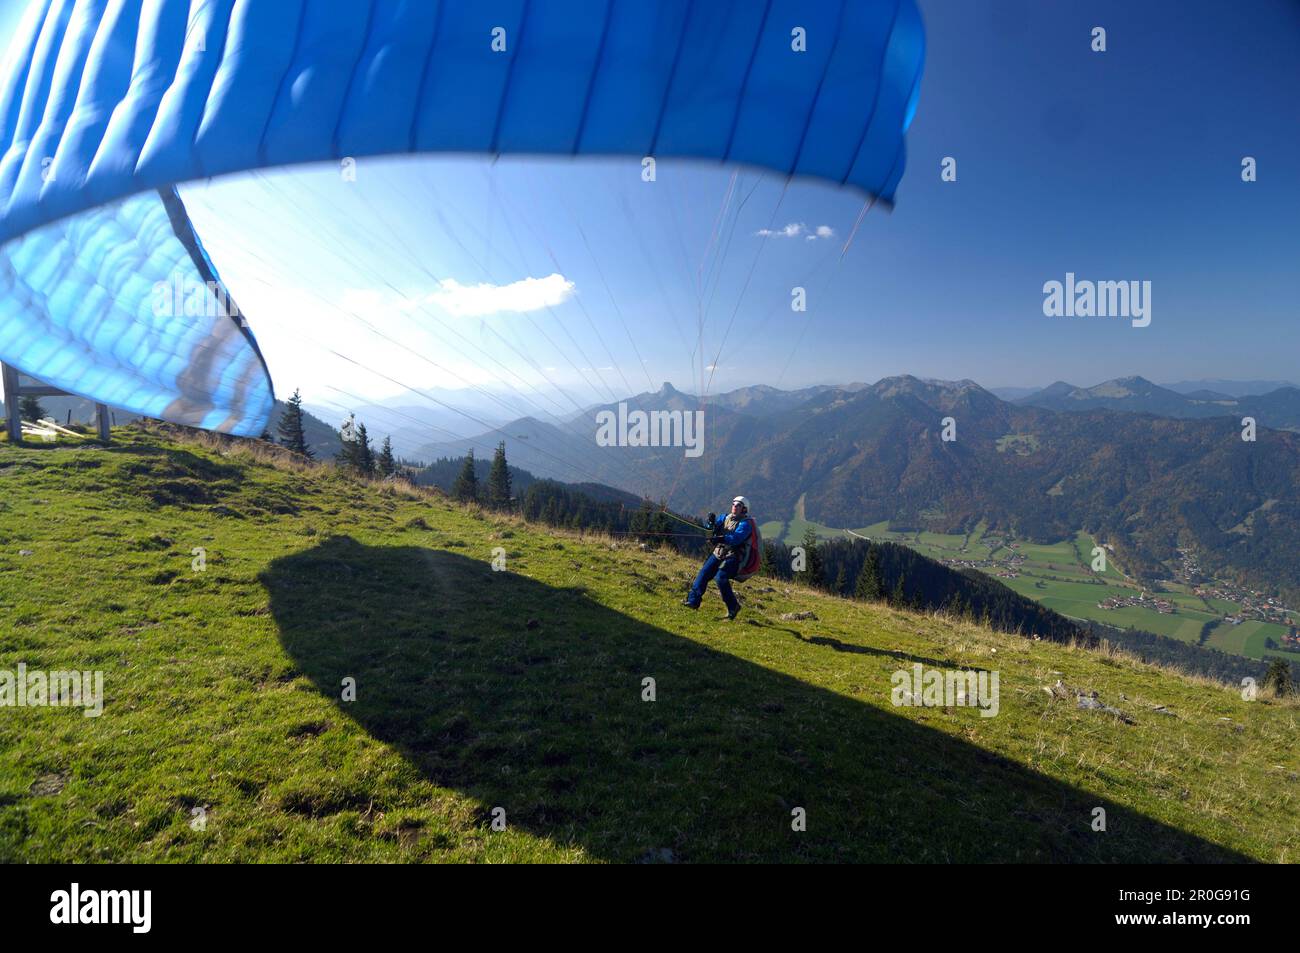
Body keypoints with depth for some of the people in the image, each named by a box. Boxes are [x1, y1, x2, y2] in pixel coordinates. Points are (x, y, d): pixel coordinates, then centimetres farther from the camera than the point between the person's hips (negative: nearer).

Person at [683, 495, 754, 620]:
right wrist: (711, 523, -10)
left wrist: (720, 539, -38)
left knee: (720, 577, -23)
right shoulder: (727, 518, 14)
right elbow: (713, 531, 12)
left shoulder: (745, 523, -8)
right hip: (719, 553, 7)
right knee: (704, 572, -5)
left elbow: (736, 538, -25)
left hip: (734, 556, -7)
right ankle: (693, 600, 1)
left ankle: (733, 606, -9)